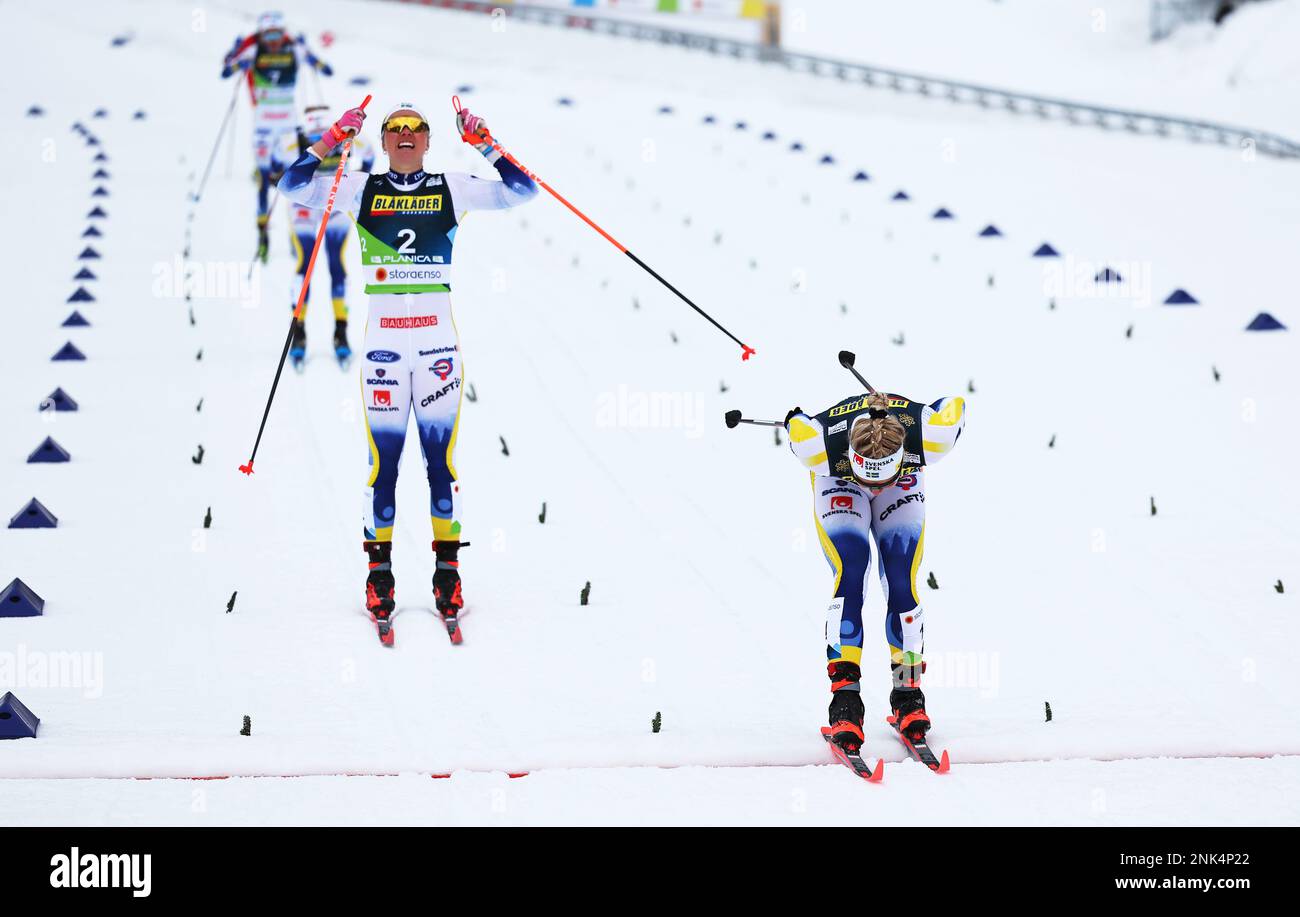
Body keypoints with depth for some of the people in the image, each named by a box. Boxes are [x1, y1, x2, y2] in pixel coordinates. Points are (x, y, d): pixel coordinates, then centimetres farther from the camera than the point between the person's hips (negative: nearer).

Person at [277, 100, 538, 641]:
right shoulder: (362, 189, 8)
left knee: (441, 459, 1)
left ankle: (448, 575, 8)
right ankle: (379, 577, 7)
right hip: (383, 339, 0)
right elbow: (293, 186, 1)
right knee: (382, 460, 0)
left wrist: (484, 146, -5)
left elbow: (521, 191, 3)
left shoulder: (450, 189, 8)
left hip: (438, 341, 0)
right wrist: (332, 140, -7)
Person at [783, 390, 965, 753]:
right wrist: (795, 421, 5)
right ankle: (845, 698, -19)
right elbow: (794, 424, -19)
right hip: (838, 482, -1)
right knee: (849, 575, -20)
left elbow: (955, 406, -18)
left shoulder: (929, 437, -41)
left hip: (904, 486, 1)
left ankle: (908, 695, 3)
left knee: (902, 583, -12)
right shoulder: (819, 443, -42)